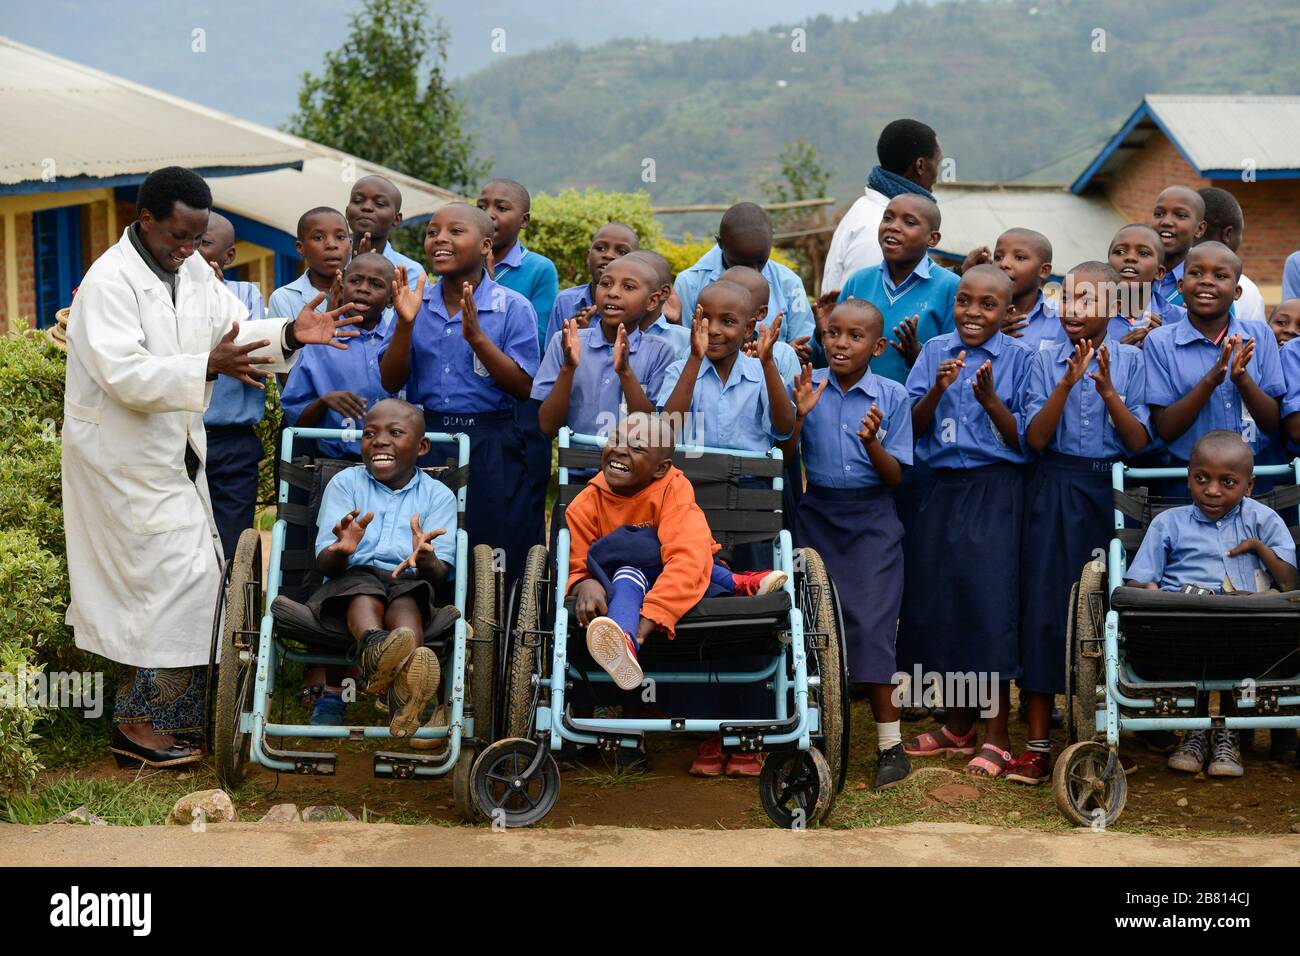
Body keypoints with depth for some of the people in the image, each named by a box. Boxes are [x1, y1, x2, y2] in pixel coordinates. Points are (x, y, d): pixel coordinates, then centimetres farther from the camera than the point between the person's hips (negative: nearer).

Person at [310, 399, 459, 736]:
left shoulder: (438, 495, 13)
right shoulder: (345, 483, 14)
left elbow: (440, 574, -1)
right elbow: (324, 565, 1)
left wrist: (426, 562, -28)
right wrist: (342, 551, -25)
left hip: (410, 584, 0)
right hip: (349, 583, 0)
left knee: (406, 596, -35)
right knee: (363, 588, -34)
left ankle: (405, 684, -69)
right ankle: (374, 646, -72)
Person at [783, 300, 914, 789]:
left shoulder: (891, 395, -5)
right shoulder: (810, 386, -1)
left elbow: (895, 476, -5)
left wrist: (872, 441, -24)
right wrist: (800, 414, -18)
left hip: (871, 520, -2)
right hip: (817, 516, 2)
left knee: (869, 624, -8)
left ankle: (890, 744, 0)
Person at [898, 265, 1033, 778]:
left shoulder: (1020, 358, -2)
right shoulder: (936, 351, 6)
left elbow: (1024, 441, -6)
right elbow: (913, 427, 0)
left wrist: (989, 399, -20)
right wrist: (939, 388, -17)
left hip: (995, 492, -4)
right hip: (942, 490, 4)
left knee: (990, 604, -5)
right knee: (938, 601, 8)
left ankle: (995, 737, 3)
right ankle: (957, 726, 23)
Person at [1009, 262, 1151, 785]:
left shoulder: (1130, 360, 3)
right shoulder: (1046, 360, 4)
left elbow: (1140, 442, -4)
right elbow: (1035, 438, -5)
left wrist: (1107, 389, -17)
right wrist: (1068, 383, -16)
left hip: (1112, 492, 0)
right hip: (1056, 492, 0)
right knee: (1045, 605, -3)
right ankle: (1037, 745, 1)